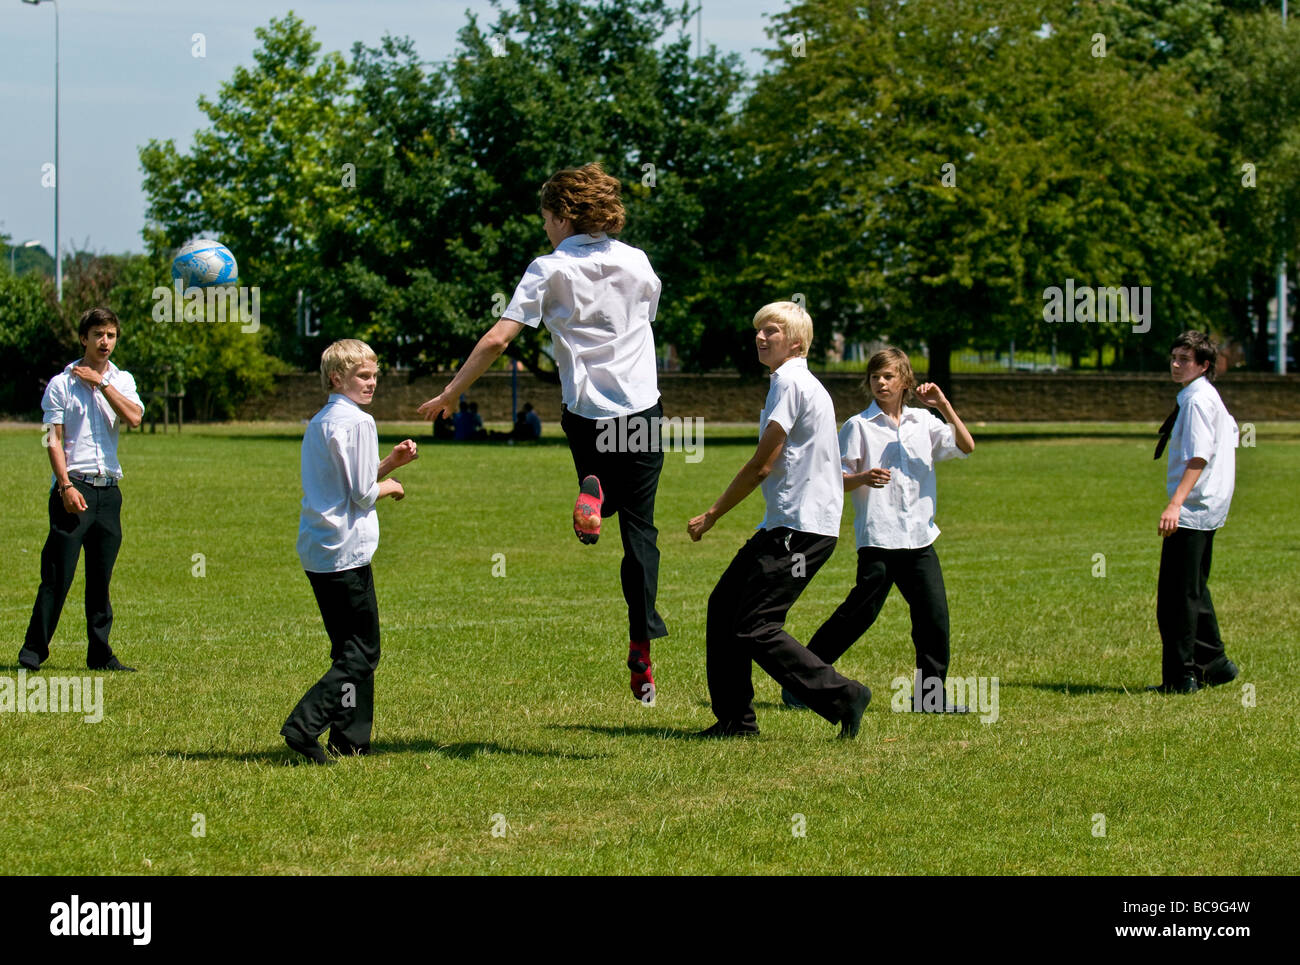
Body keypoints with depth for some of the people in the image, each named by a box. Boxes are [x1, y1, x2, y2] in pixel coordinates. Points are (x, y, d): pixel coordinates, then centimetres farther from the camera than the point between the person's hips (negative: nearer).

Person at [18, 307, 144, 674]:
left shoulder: (122, 380, 12)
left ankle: (100, 654, 11)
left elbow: (134, 418, -7)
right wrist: (66, 486, -13)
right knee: (57, 575, -8)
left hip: (109, 489, 4)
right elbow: (53, 439, -4)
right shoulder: (62, 383, 1)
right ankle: (33, 651, -4)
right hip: (73, 486, -4)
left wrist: (100, 382, -8)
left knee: (100, 579, 6)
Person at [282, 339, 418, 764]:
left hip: (316, 551, 9)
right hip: (347, 550, -9)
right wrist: (390, 486, 5)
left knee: (350, 649, 16)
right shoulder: (357, 421, -12)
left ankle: (351, 740, 16)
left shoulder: (318, 422, 17)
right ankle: (304, 726, -16)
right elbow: (362, 493, -15)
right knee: (362, 654, -5)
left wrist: (390, 462, 14)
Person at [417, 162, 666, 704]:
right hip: (643, 408, 1)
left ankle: (592, 494, -10)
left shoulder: (550, 270, -7)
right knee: (639, 528, 5)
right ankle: (642, 650, -3)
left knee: (605, 497, 29)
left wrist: (452, 392, -6)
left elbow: (497, 339, -13)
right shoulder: (637, 263, 4)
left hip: (586, 411, -1)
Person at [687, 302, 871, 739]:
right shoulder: (801, 382, 20)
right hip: (785, 523, 10)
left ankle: (843, 697, -13)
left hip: (802, 528, -10)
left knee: (755, 629, -13)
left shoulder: (790, 382, -12)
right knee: (724, 605, 11)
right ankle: (735, 719, 15)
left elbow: (761, 466, -12)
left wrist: (711, 516, -5)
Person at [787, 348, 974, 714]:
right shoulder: (858, 426, 2)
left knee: (934, 615, -1)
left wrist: (945, 406, -4)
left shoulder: (923, 422, 13)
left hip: (919, 536, 4)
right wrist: (863, 478, -21)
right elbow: (837, 480, 1)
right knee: (862, 611, -7)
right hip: (878, 536, -4)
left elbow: (966, 447, 7)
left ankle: (931, 693, 9)